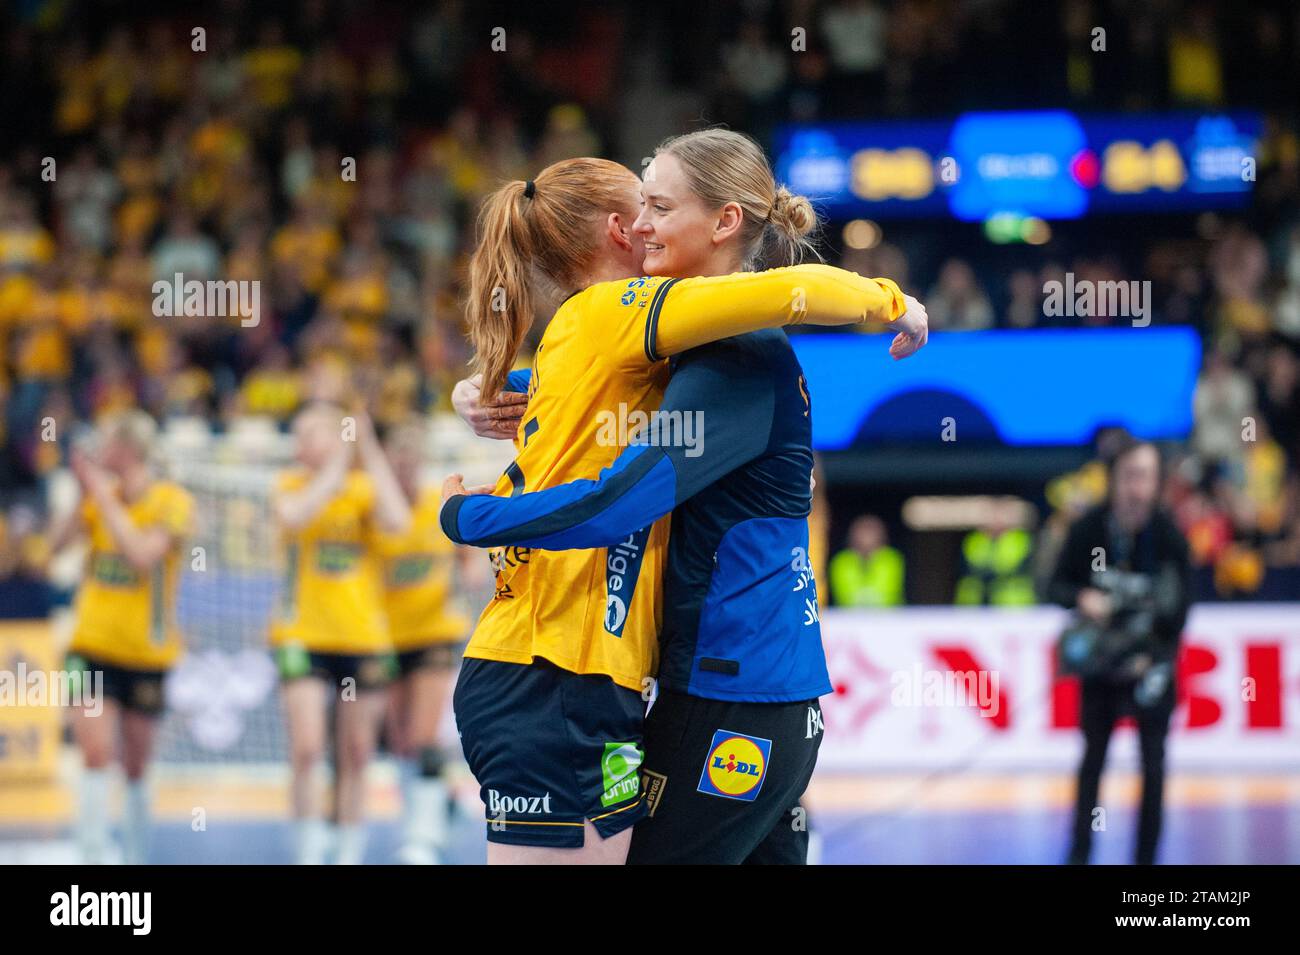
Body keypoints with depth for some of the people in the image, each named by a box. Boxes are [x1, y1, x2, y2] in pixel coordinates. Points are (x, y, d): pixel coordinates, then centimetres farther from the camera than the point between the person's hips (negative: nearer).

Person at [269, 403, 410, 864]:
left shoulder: (365, 485, 2)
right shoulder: (290, 486, 0)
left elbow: (397, 522, -20)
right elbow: (292, 517, -24)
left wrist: (370, 451, -18)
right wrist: (335, 468, -21)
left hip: (363, 638, 2)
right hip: (303, 635, -2)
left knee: (355, 756, 6)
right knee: (306, 749, -15)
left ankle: (349, 855, 16)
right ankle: (310, 851, -7)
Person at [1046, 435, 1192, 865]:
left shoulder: (1169, 535, -20)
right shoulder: (1088, 528, -16)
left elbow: (1179, 606, -13)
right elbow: (1056, 586, -6)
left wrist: (1154, 657, -21)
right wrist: (1081, 598, -28)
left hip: (1152, 660, -1)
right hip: (1101, 659, 1)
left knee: (1153, 762, 0)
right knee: (1092, 757, 7)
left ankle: (1146, 857, 9)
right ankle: (1079, 854, 17)